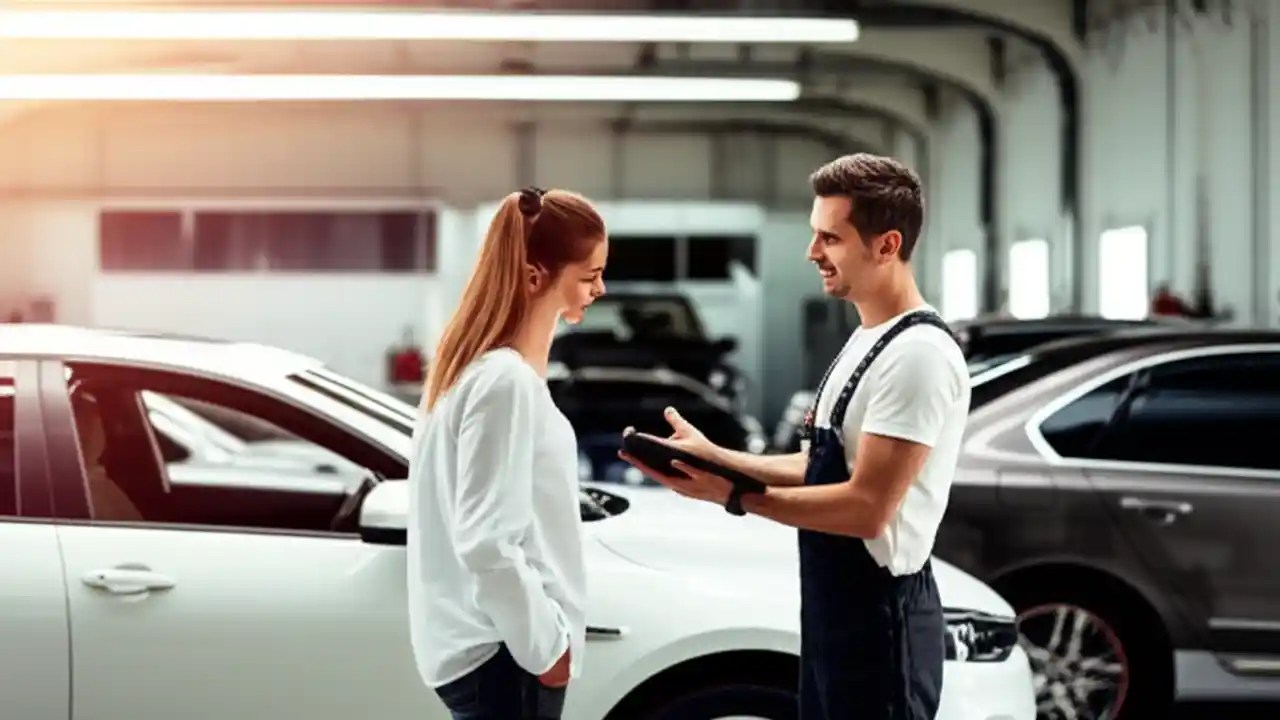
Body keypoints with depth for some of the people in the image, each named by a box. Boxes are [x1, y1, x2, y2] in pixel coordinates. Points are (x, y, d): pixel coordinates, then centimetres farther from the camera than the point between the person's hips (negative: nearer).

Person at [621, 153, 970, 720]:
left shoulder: (918, 355, -20)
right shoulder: (865, 340, 13)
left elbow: (866, 506, -24)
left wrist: (732, 495, -19)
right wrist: (715, 457, 4)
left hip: (879, 618, -10)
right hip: (833, 609, 10)